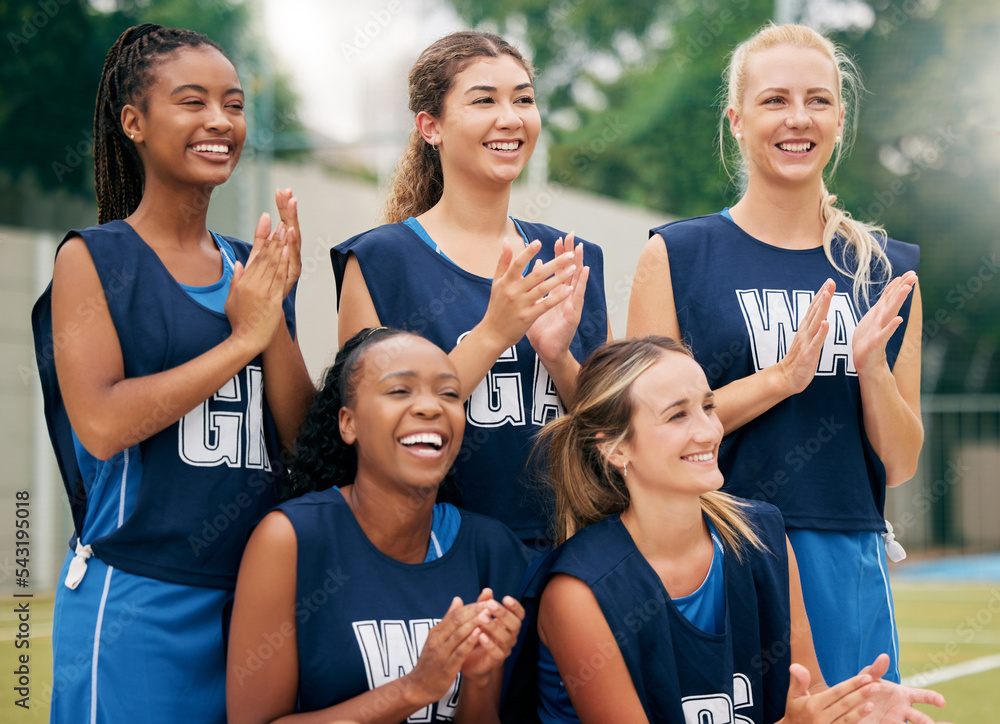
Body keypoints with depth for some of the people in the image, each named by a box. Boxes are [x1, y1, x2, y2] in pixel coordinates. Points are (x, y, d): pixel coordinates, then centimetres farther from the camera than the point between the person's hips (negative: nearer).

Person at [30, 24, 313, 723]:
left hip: (256, 597, 5)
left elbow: (304, 440, 6)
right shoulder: (94, 258, -3)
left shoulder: (254, 268, 11)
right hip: (137, 605, -5)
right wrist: (243, 340, -13)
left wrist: (274, 315, -8)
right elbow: (101, 424, -16)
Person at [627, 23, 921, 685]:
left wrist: (871, 365, -10)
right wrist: (782, 377, -15)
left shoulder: (888, 267, 9)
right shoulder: (678, 255, 0)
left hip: (849, 564, 3)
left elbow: (902, 464, 8)